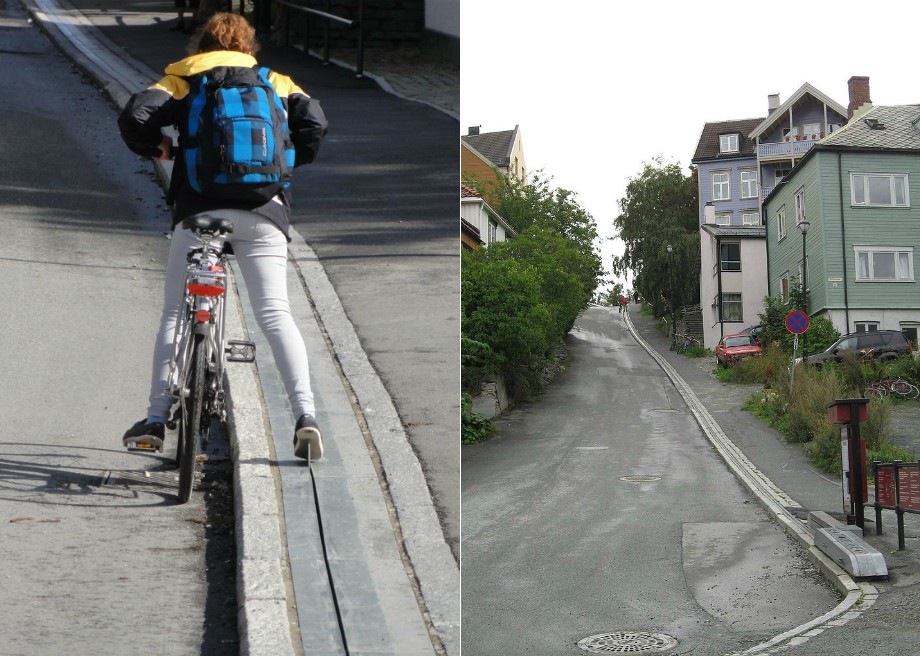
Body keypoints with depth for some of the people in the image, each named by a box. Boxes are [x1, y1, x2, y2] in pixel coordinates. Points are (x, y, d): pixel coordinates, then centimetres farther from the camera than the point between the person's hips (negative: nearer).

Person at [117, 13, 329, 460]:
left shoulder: (182, 80, 16)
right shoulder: (275, 82, 19)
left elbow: (134, 117, 0)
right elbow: (314, 121, 2)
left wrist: (155, 148, 19)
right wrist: (286, 163, 16)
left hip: (199, 208, -1)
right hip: (264, 211, 1)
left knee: (175, 315, 9)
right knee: (275, 313, -1)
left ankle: (156, 419, 9)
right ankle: (305, 415, -14)